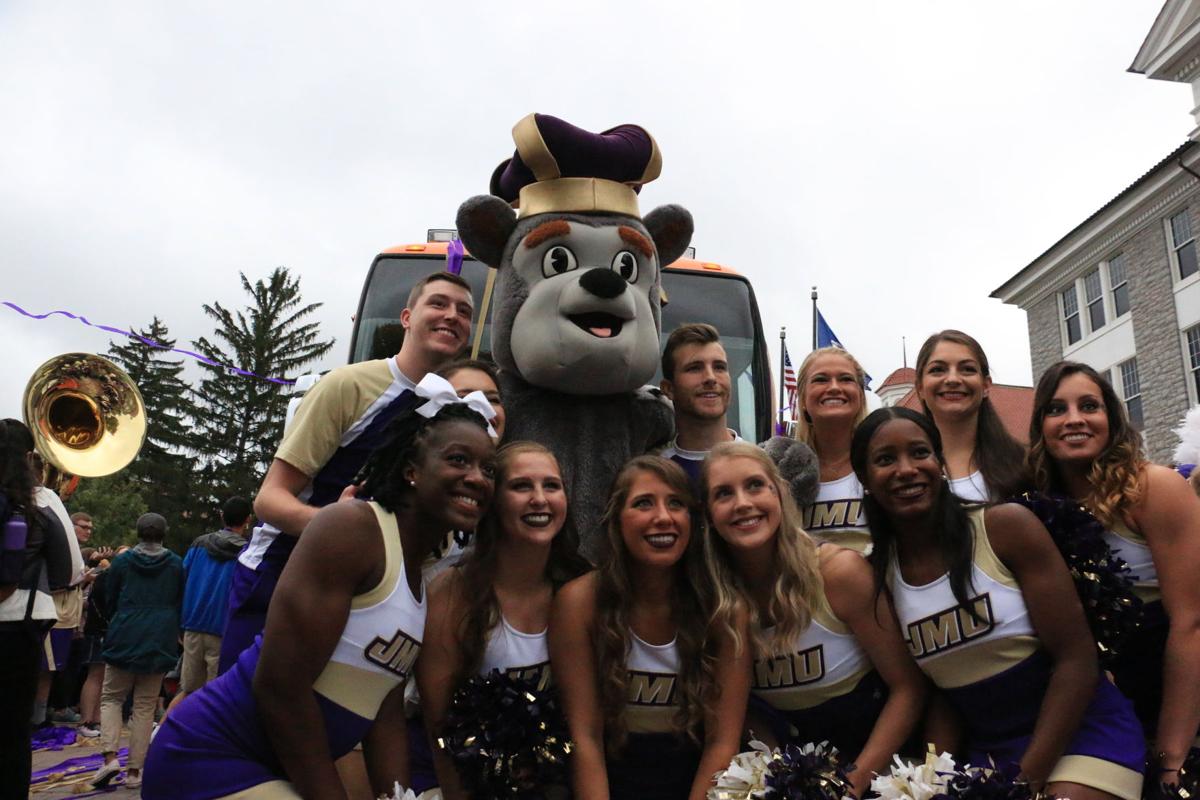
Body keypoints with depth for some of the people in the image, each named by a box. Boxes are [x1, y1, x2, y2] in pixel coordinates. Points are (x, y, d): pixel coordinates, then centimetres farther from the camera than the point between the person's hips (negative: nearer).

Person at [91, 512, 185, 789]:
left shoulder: (122, 561, 1)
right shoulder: (177, 564, 1)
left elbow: (109, 601, 10)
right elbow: (181, 603, 8)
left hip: (124, 638, 0)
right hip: (160, 642, 0)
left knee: (111, 698, 13)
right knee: (145, 706, 6)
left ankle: (110, 756, -7)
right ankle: (134, 771, 5)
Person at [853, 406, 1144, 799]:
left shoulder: (1007, 527, -13)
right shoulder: (878, 576, -3)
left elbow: (1077, 659, -13)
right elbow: (933, 692, 4)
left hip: (1082, 731, -3)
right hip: (983, 750, 3)